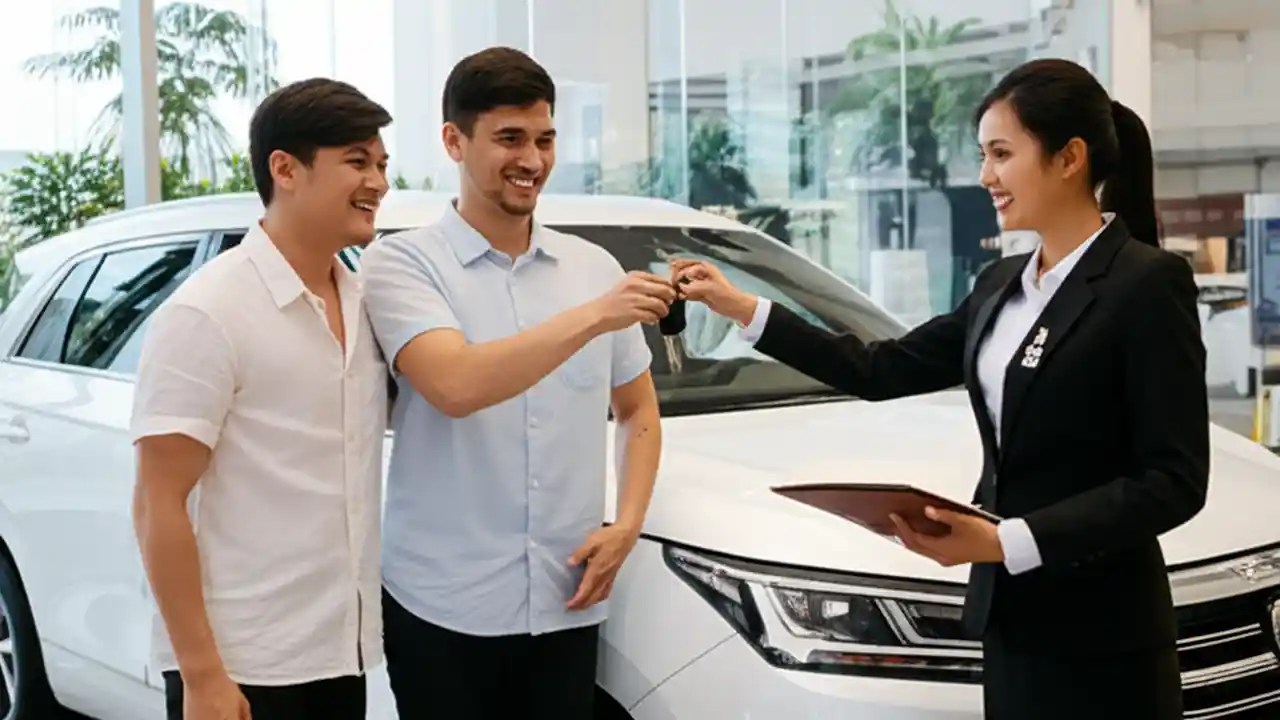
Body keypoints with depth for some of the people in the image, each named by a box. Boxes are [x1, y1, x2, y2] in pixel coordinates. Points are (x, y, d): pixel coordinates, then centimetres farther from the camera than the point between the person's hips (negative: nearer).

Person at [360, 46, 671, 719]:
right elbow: (455, 387, -24)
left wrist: (627, 524, 1)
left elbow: (638, 410, 16)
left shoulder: (594, 265, 8)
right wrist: (592, 317, -27)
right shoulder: (401, 261, -7)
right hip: (443, 605, -4)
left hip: (566, 603, 4)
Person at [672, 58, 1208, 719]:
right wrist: (743, 309, 9)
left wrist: (1005, 540, -23)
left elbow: (1175, 482, -17)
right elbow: (884, 371, 13)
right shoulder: (1002, 285, 10)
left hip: (1098, 636, -7)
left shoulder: (1149, 282, -13)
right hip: (1010, 613, 7)